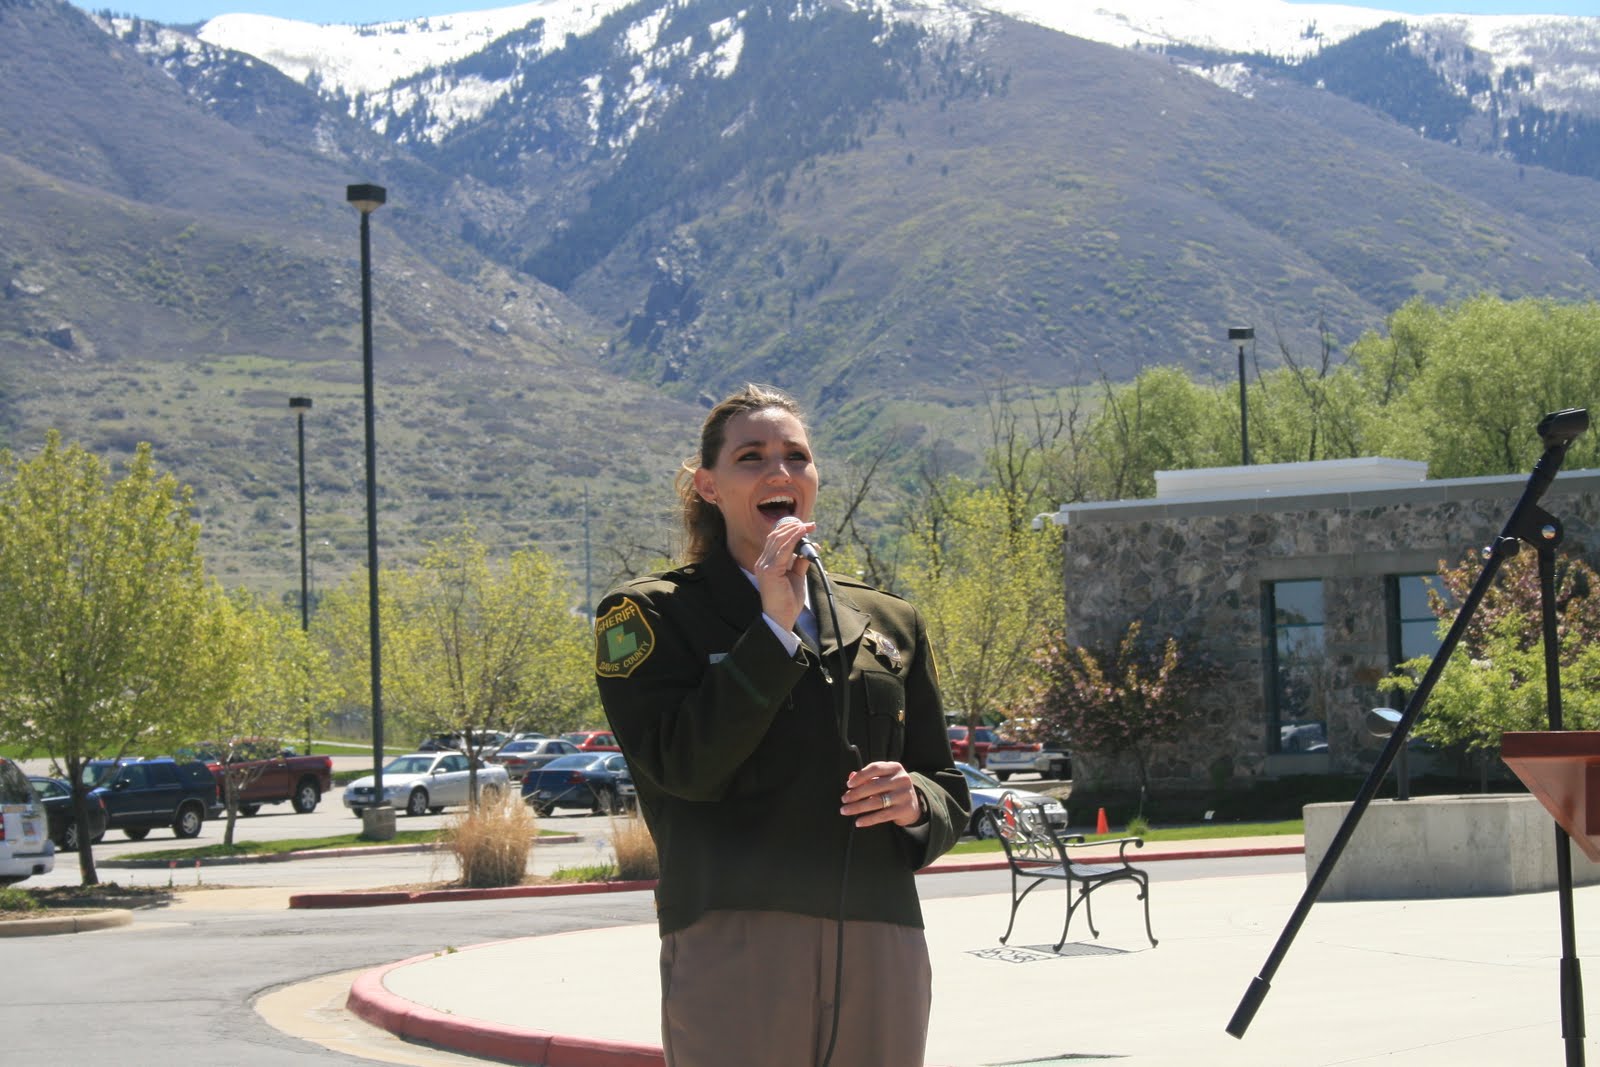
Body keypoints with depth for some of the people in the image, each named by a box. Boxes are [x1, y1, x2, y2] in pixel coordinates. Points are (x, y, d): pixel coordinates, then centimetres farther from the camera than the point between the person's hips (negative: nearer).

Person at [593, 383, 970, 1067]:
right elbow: (686, 764, -9)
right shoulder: (650, 615, 5)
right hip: (734, 952, -4)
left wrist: (915, 802, -3)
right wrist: (773, 628, -11)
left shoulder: (889, 623, 18)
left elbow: (949, 791, 21)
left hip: (882, 956, 4)